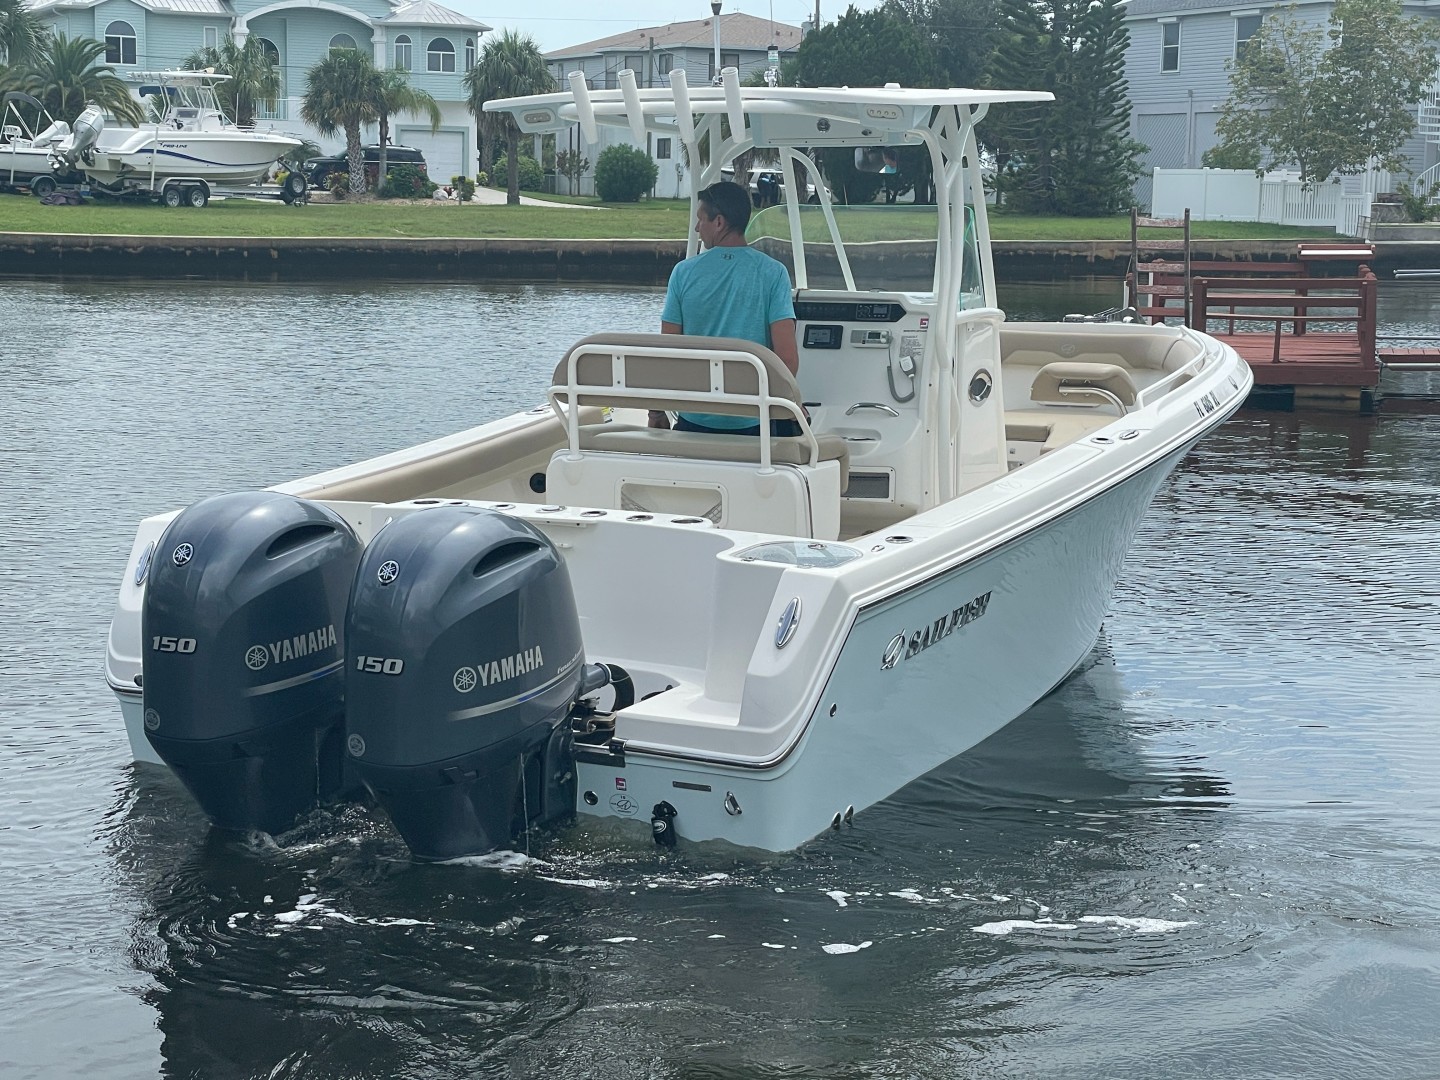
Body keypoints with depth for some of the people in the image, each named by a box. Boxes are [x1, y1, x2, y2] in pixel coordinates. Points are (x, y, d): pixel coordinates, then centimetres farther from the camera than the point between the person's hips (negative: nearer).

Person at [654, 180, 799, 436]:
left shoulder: (684, 272, -2)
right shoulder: (773, 273, -6)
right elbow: (788, 357, -12)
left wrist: (656, 413, 10)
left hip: (694, 419, 1)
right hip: (753, 422, -1)